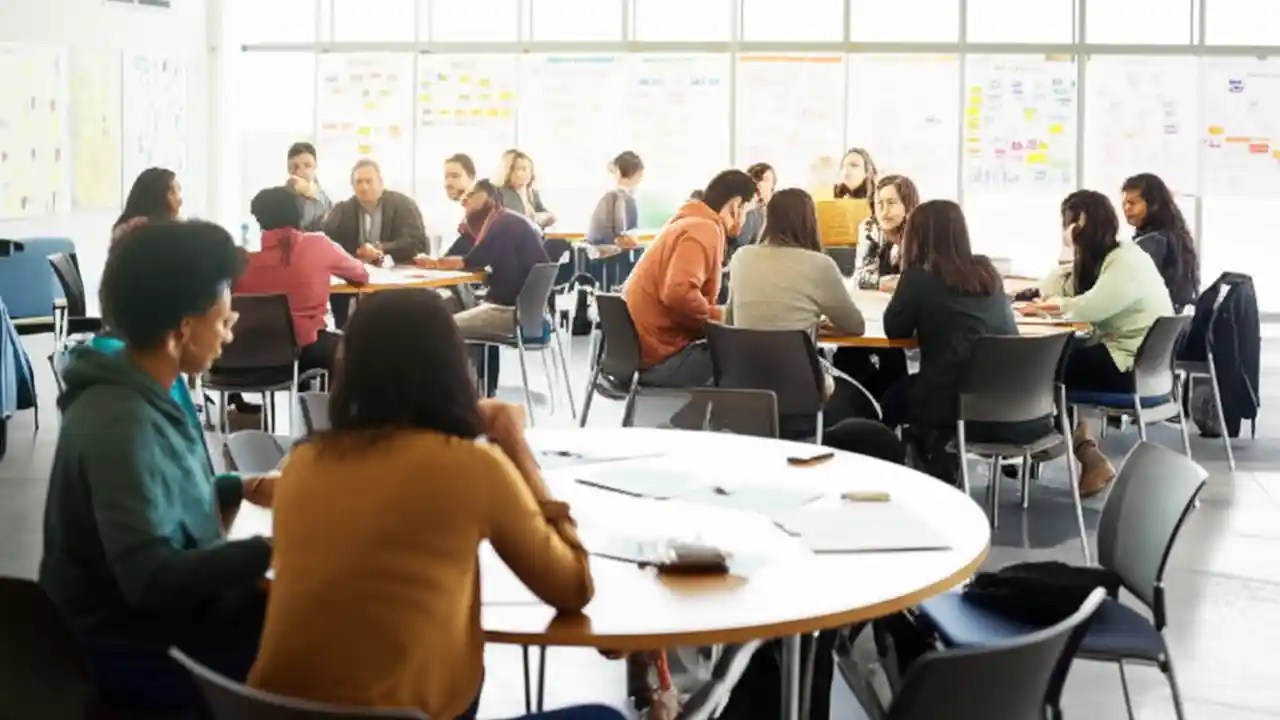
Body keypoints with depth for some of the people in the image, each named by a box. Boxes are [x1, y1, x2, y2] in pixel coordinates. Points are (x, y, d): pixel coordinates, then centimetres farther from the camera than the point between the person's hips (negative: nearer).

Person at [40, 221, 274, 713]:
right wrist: (269, 550, -26)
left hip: (173, 605, 9)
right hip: (138, 647, -9)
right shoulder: (122, 425, -27)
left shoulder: (155, 389, 2)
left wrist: (242, 489, 8)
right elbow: (151, 580, -31)